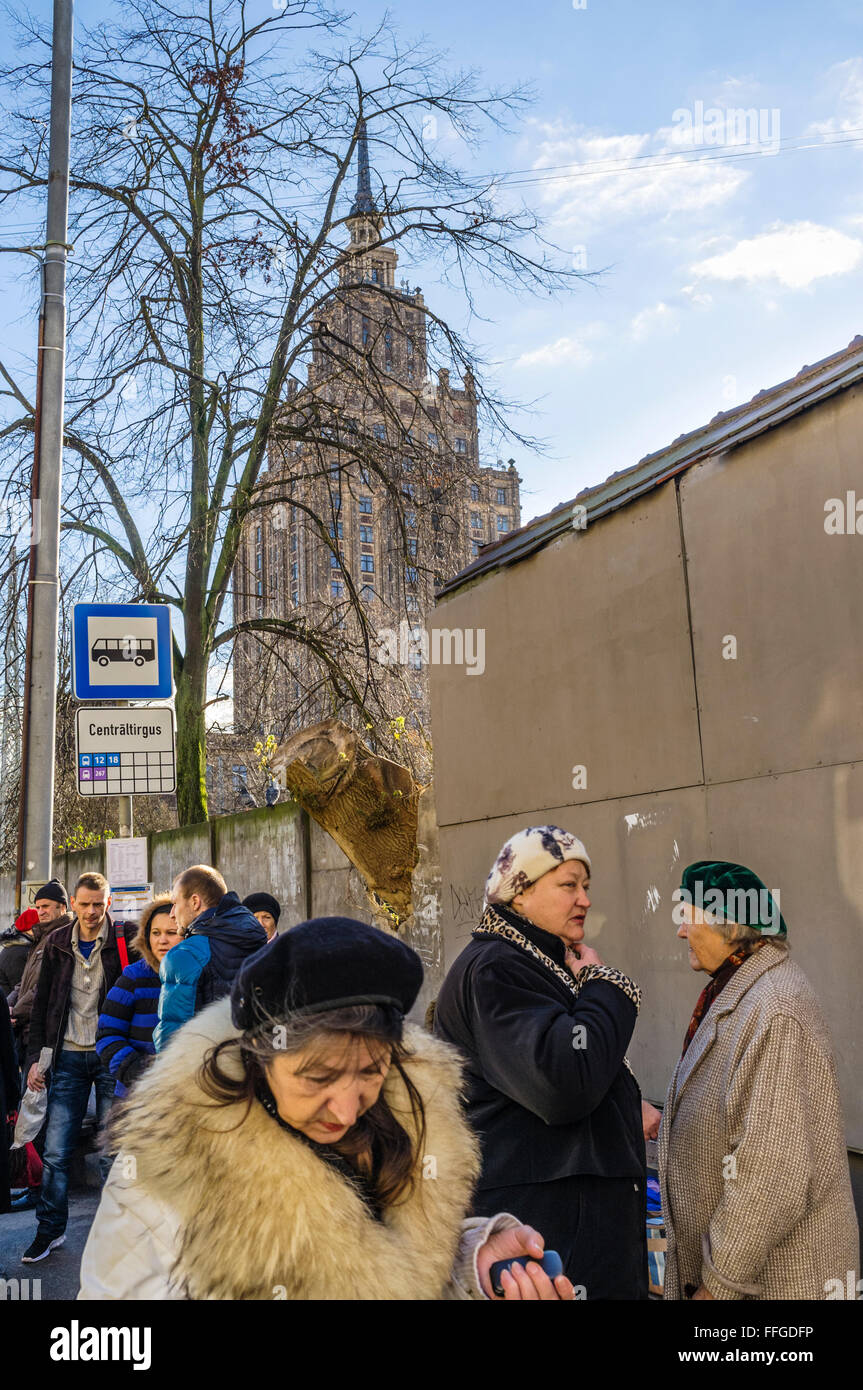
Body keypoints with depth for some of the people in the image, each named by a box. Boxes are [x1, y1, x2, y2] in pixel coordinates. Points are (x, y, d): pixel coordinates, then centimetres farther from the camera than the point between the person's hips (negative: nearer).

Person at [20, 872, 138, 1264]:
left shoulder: (126, 938, -5)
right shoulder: (57, 943, 5)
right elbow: (41, 1002, 10)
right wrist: (34, 1056, 6)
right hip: (69, 1056, 3)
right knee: (56, 1151, 5)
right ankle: (50, 1229, 22)